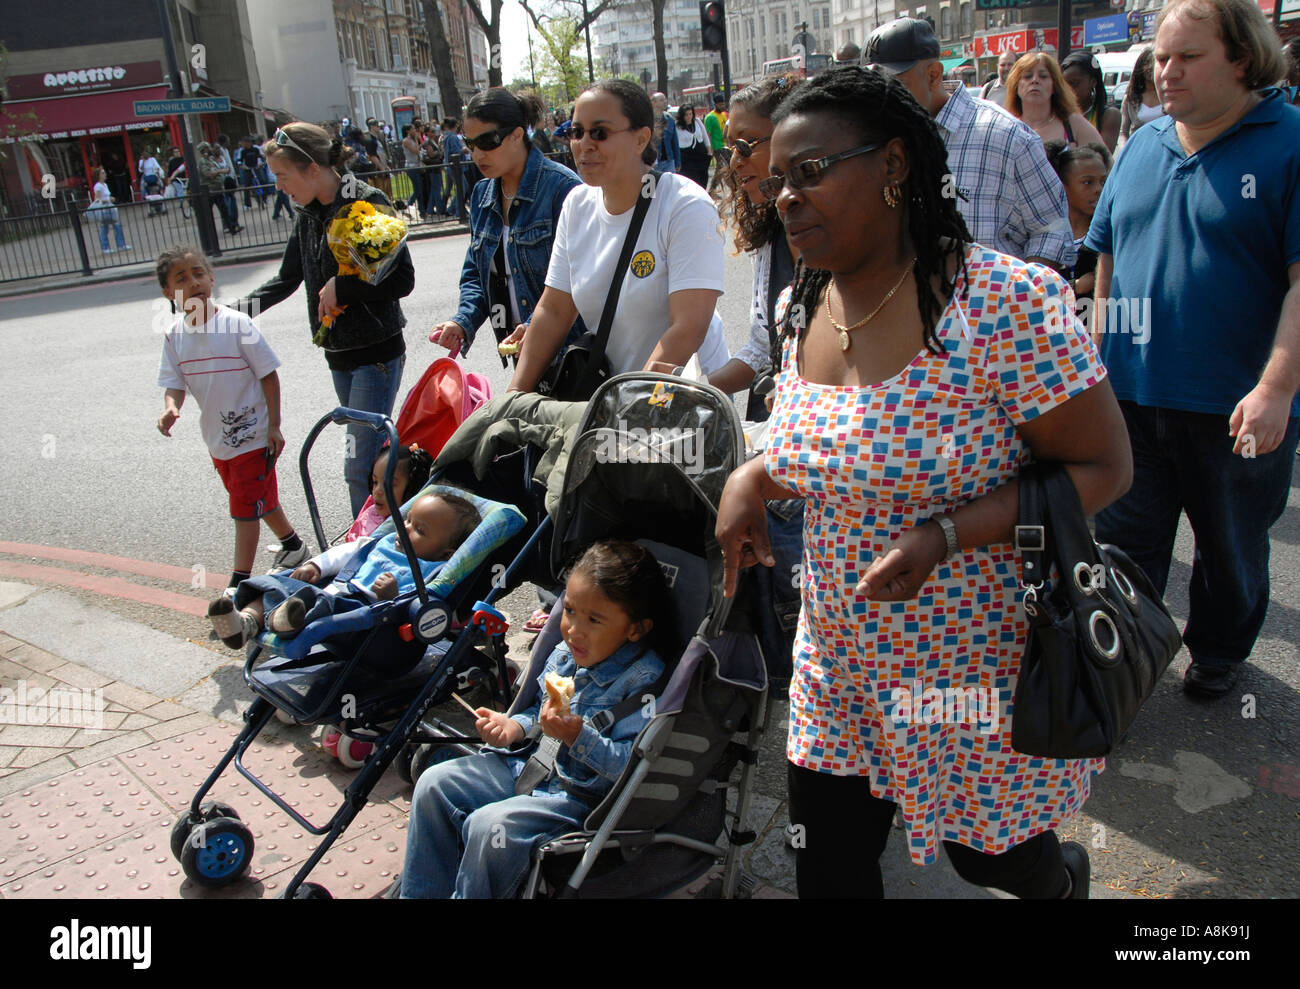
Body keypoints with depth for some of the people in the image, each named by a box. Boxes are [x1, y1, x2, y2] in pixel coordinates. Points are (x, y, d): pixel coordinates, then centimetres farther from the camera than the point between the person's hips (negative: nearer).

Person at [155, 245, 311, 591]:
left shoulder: (235, 324, -17)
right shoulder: (175, 336, -3)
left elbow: (268, 375, -12)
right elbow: (175, 384, 1)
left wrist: (274, 426, -13)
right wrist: (170, 408, -22)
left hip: (253, 436, -6)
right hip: (217, 439, 6)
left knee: (244, 508, -3)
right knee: (262, 499, 22)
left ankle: (240, 581, 8)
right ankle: (293, 546, 45)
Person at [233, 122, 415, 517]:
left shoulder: (369, 203, -12)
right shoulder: (307, 216, 10)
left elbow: (403, 279, -16)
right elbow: (286, 280, 19)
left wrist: (341, 287, -16)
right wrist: (230, 312, 10)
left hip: (376, 352, -7)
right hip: (338, 354, 7)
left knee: (359, 465, -9)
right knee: (376, 454, 15)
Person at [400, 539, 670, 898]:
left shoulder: (645, 682, -19)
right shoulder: (564, 655, 4)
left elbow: (631, 766, -23)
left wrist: (577, 736, -32)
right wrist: (516, 727, -1)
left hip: (581, 797, -8)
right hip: (530, 767, 8)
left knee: (490, 824, -28)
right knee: (435, 783, -1)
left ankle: (467, 893, -1)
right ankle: (421, 892, 11)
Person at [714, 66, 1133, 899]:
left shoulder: (1006, 301, -22)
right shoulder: (800, 307, -1)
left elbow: (1103, 468, -17)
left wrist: (945, 537, -27)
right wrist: (756, 476, -7)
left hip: (978, 671, -5)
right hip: (838, 668, 6)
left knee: (990, 856, 20)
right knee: (827, 873, 17)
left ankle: (1061, 878, 57)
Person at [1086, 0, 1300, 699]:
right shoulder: (1141, 146, 8)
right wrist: (1099, 357, 8)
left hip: (1238, 406, -3)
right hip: (1131, 393, 3)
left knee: (1232, 546, 16)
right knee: (1124, 539, 7)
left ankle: (1217, 652, 39)